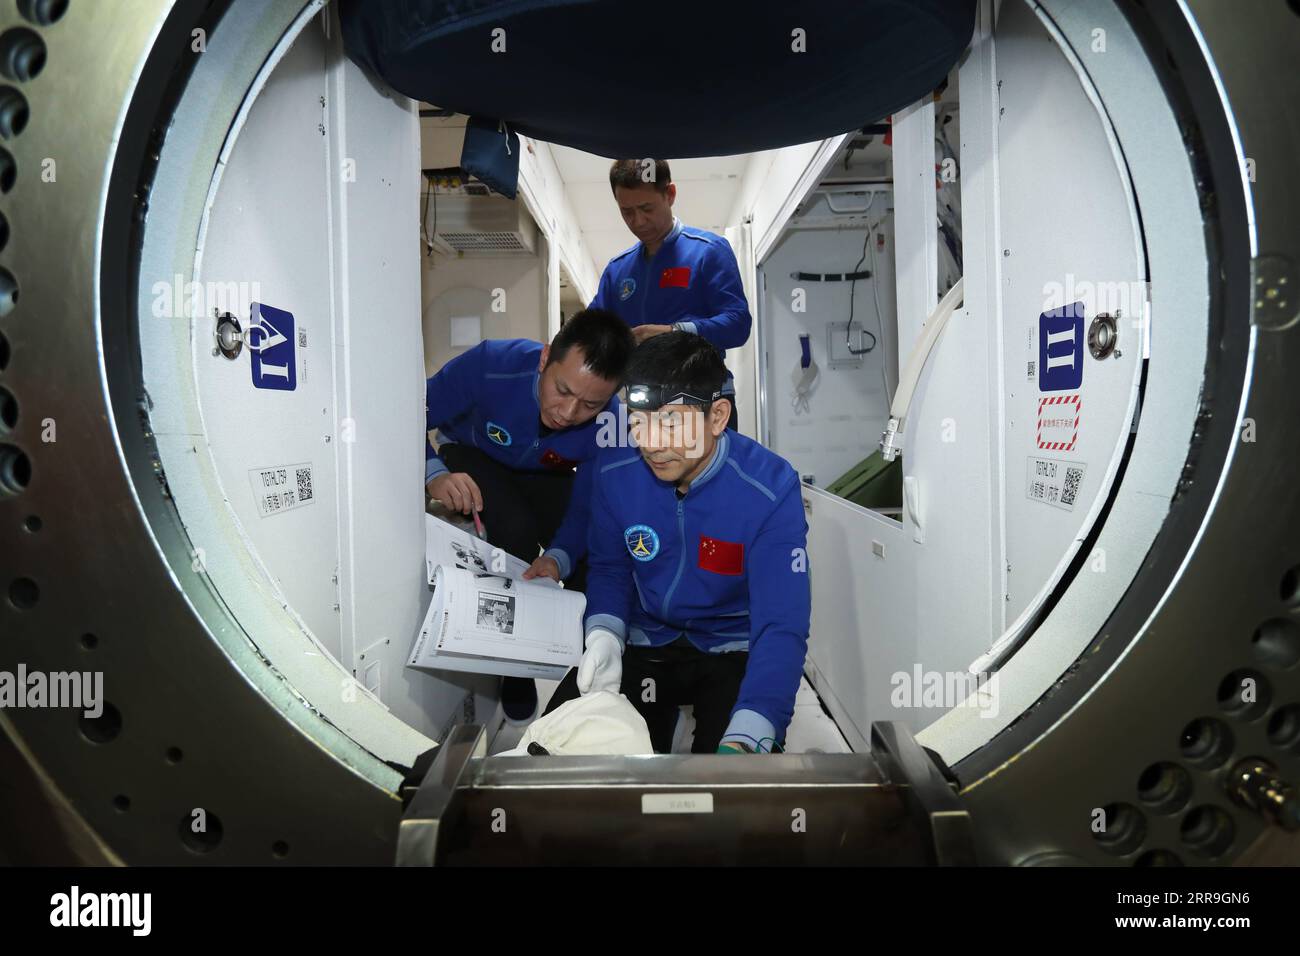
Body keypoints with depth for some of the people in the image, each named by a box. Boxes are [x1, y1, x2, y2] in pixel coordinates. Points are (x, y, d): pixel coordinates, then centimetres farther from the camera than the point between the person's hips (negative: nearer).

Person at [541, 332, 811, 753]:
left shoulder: (770, 488, -25)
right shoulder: (614, 469, -13)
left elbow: (781, 627, -30)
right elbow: (609, 566, 4)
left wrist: (742, 743, -45)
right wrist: (604, 636, -18)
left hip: (733, 650, -3)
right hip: (643, 643, 3)